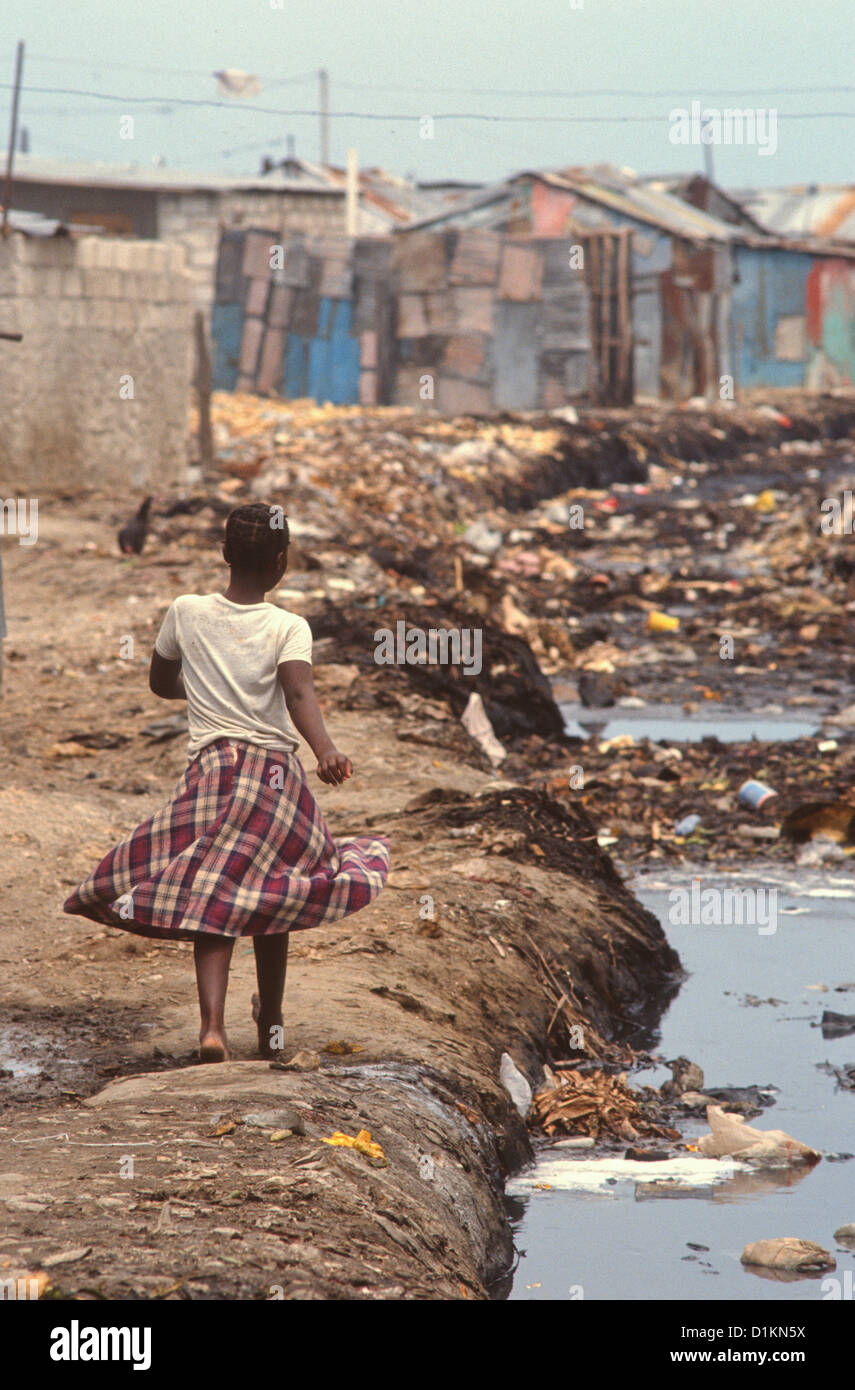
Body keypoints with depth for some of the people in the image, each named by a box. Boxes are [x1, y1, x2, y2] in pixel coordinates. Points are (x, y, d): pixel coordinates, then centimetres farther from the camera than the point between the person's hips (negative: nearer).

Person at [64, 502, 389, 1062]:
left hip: (211, 769, 0)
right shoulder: (290, 628, -3)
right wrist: (327, 752, -35)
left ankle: (213, 1025, -25)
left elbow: (161, 682, 21)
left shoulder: (187, 612, 5)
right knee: (270, 902, 17)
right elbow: (300, 694, -21)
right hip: (276, 773, 0)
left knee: (209, 908, -3)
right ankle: (271, 1028, 31)